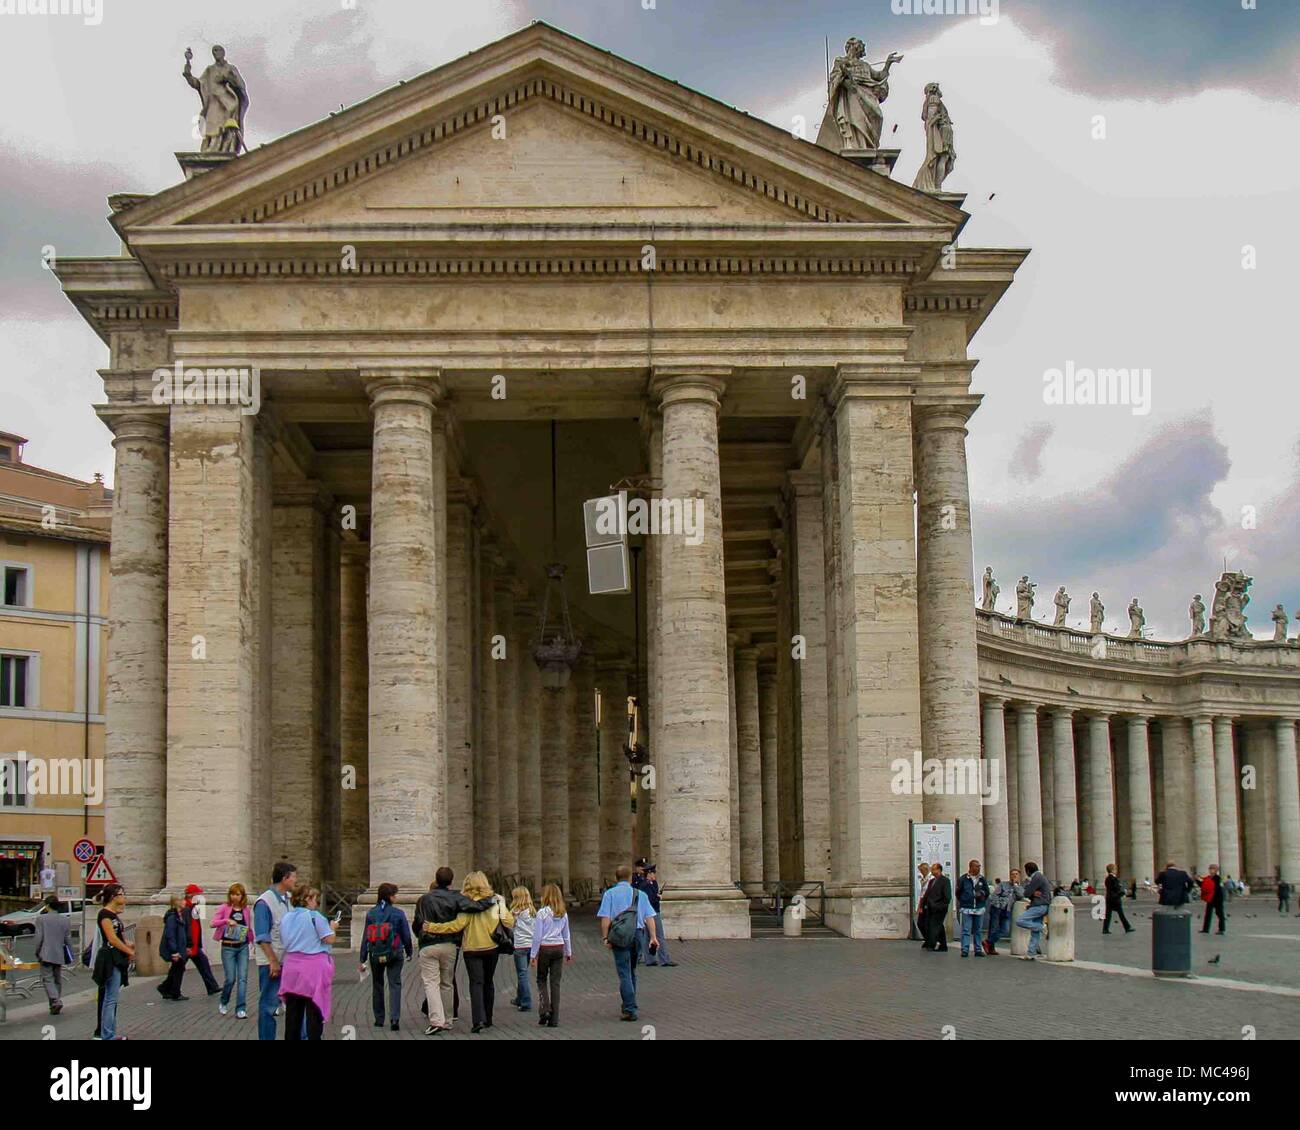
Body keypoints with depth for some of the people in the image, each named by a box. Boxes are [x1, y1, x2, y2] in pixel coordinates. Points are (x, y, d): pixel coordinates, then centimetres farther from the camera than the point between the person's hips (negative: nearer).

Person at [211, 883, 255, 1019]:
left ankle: (241, 1009, -6)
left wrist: (253, 942, 8)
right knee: (230, 979, -3)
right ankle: (224, 1003, 25)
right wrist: (227, 920, -30)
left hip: (243, 947, 2)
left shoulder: (247, 910, 4)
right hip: (228, 948, -2)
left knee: (242, 978, -6)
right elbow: (213, 923, -14)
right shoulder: (224, 908, -3)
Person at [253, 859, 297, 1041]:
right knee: (269, 1004, 2)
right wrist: (273, 962, -18)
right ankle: (267, 1037, 10)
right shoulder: (264, 902, -14)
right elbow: (262, 937, -16)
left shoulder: (289, 899, 9)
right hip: (271, 962, -7)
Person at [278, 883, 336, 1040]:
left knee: (293, 1011, 11)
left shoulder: (286, 917, 7)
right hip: (313, 967, -6)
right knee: (314, 1010, 0)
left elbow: (283, 942, 14)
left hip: (292, 966, 6)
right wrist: (332, 927, 7)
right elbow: (329, 939, -11)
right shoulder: (315, 916, -12)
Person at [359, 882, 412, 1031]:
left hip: (375, 955, 2)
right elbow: (406, 935, -1)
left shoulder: (371, 913, -2)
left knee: (377, 985, 16)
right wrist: (409, 951, 18)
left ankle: (379, 1019, 21)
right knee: (395, 985, 0)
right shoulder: (398, 913, -8)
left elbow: (366, 936, 0)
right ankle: (394, 1018, -14)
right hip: (394, 954, -2)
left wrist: (363, 959, 5)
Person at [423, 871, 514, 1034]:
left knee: (476, 983, -4)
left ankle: (479, 1019, -19)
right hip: (492, 947, 4)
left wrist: (432, 927, -16)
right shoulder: (496, 900, 0)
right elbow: (509, 922, -2)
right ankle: (487, 1019, 23)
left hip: (472, 949, -4)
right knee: (488, 982, 16)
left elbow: (458, 925, -19)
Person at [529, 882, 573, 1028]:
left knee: (541, 980, 14)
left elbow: (537, 936, -11)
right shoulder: (563, 914, 2)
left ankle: (545, 1009, -4)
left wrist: (533, 955, -5)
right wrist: (568, 952, 21)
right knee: (555, 983, 5)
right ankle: (554, 1019, 4)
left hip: (544, 949, -4)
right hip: (559, 948, 4)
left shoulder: (542, 913, -11)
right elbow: (566, 935, 11)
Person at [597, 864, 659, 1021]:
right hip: (637, 935, 3)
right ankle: (629, 1006, 26)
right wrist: (653, 937, 1)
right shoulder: (640, 894, 10)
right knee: (632, 972, 19)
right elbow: (649, 917, 2)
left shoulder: (610, 893, 2)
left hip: (620, 937, -3)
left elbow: (605, 918, -8)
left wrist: (605, 937, -4)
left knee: (624, 973, -3)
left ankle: (630, 1009, -9)